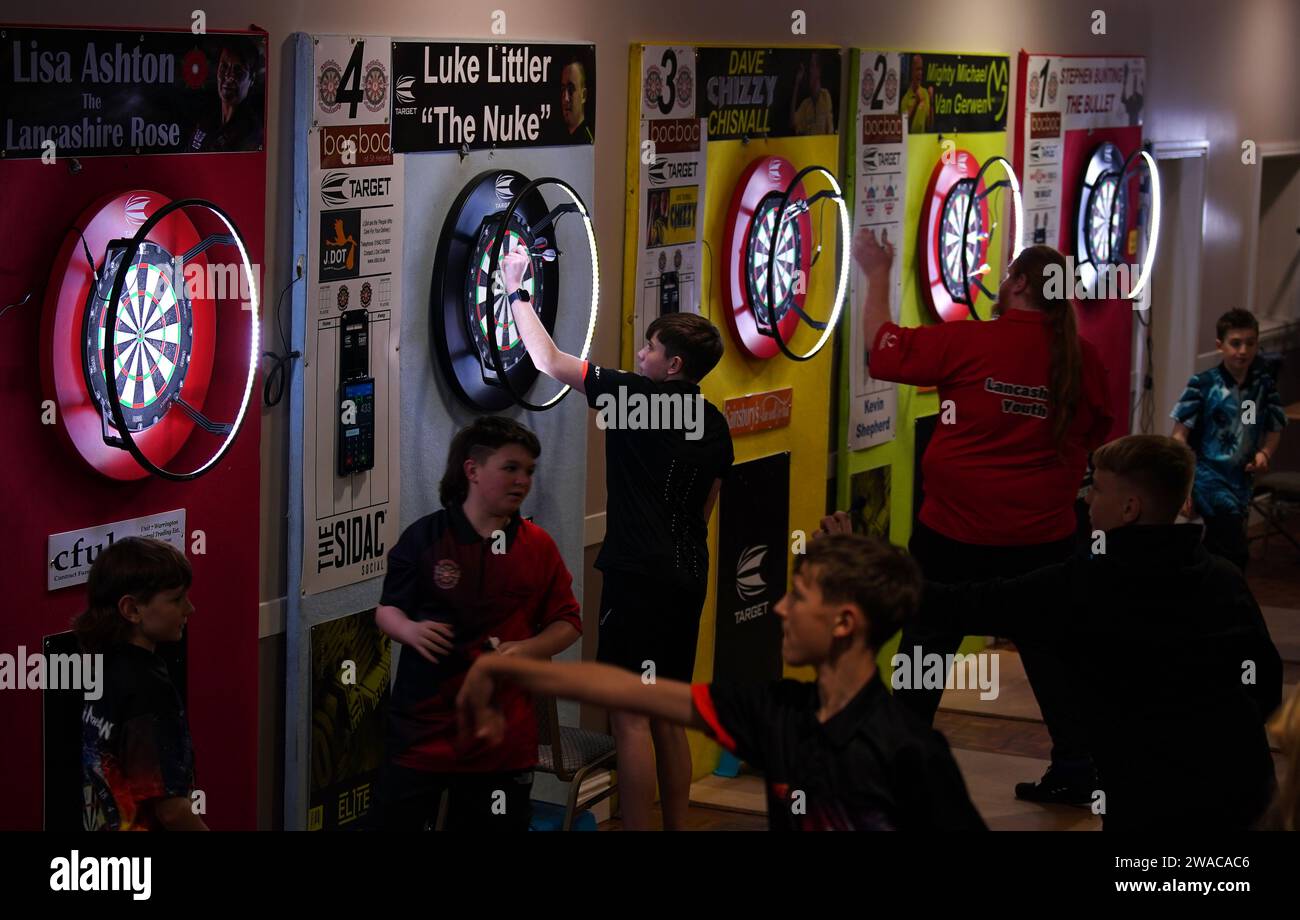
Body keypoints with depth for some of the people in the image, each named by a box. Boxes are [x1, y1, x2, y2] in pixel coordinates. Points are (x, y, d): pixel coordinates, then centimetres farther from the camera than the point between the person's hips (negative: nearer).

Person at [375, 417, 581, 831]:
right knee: (398, 819, 2)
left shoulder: (538, 546, 3)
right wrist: (410, 630, -18)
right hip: (422, 722, -1)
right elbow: (386, 609, 4)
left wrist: (527, 649, -11)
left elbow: (568, 623, 8)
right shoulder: (425, 537, -3)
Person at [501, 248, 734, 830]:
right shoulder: (714, 424, 11)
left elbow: (548, 360, -3)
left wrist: (516, 291, 8)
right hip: (689, 576, 8)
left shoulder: (637, 396, -10)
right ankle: (676, 826, 18)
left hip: (639, 575, -8)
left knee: (631, 718, -6)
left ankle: (637, 827, -6)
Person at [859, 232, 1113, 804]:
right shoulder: (1081, 357, -3)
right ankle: (1075, 769, 19)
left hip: (957, 530, -3)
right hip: (1043, 536, 3)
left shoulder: (968, 344, -14)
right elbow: (1096, 438, 11)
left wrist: (878, 275, 5)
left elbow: (882, 349, -5)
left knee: (926, 650, 10)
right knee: (1051, 652, 15)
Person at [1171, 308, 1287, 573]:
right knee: (1236, 554, -15)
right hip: (1209, 478, -5)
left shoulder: (1264, 386, 1)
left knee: (1216, 549, 18)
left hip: (1241, 481, 5)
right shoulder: (1203, 385, -10)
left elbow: (1275, 430, 14)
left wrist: (1264, 454, -7)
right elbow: (1180, 436, -7)